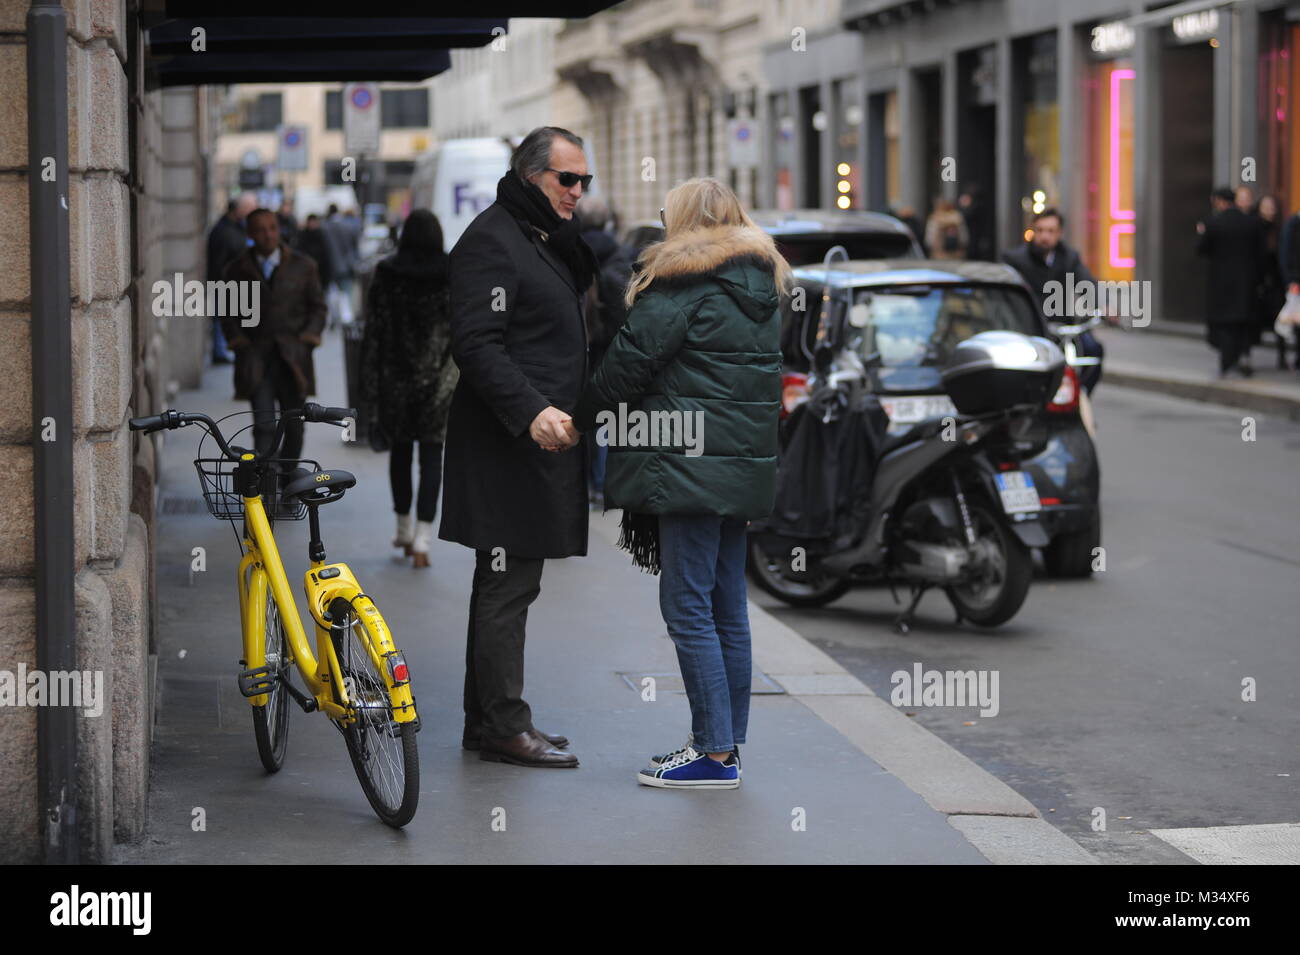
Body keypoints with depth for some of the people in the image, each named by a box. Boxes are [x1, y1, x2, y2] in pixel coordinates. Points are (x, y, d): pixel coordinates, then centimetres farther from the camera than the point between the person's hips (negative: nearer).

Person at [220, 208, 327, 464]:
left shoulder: (302, 266, 6)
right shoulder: (237, 271, 6)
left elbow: (317, 306, 12)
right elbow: (227, 311, 15)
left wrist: (308, 336, -3)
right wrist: (238, 340, 0)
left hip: (293, 356, 1)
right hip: (255, 359, -1)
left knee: (294, 427, 6)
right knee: (264, 426, -13)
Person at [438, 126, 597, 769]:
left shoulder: (547, 238, 20)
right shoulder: (491, 239, -11)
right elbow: (477, 343, -21)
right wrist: (531, 410, -28)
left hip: (541, 441, 10)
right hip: (507, 446, -10)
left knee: (505, 587, 14)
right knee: (508, 585, -7)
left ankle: (485, 721, 21)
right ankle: (504, 727, -2)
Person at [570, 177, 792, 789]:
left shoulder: (684, 281, -9)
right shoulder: (763, 285, 17)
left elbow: (632, 358, -8)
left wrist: (583, 418, 5)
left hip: (690, 464, -9)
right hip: (745, 465, 9)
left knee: (687, 605, -6)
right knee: (727, 608, 12)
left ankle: (713, 751, -7)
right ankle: (728, 741, 17)